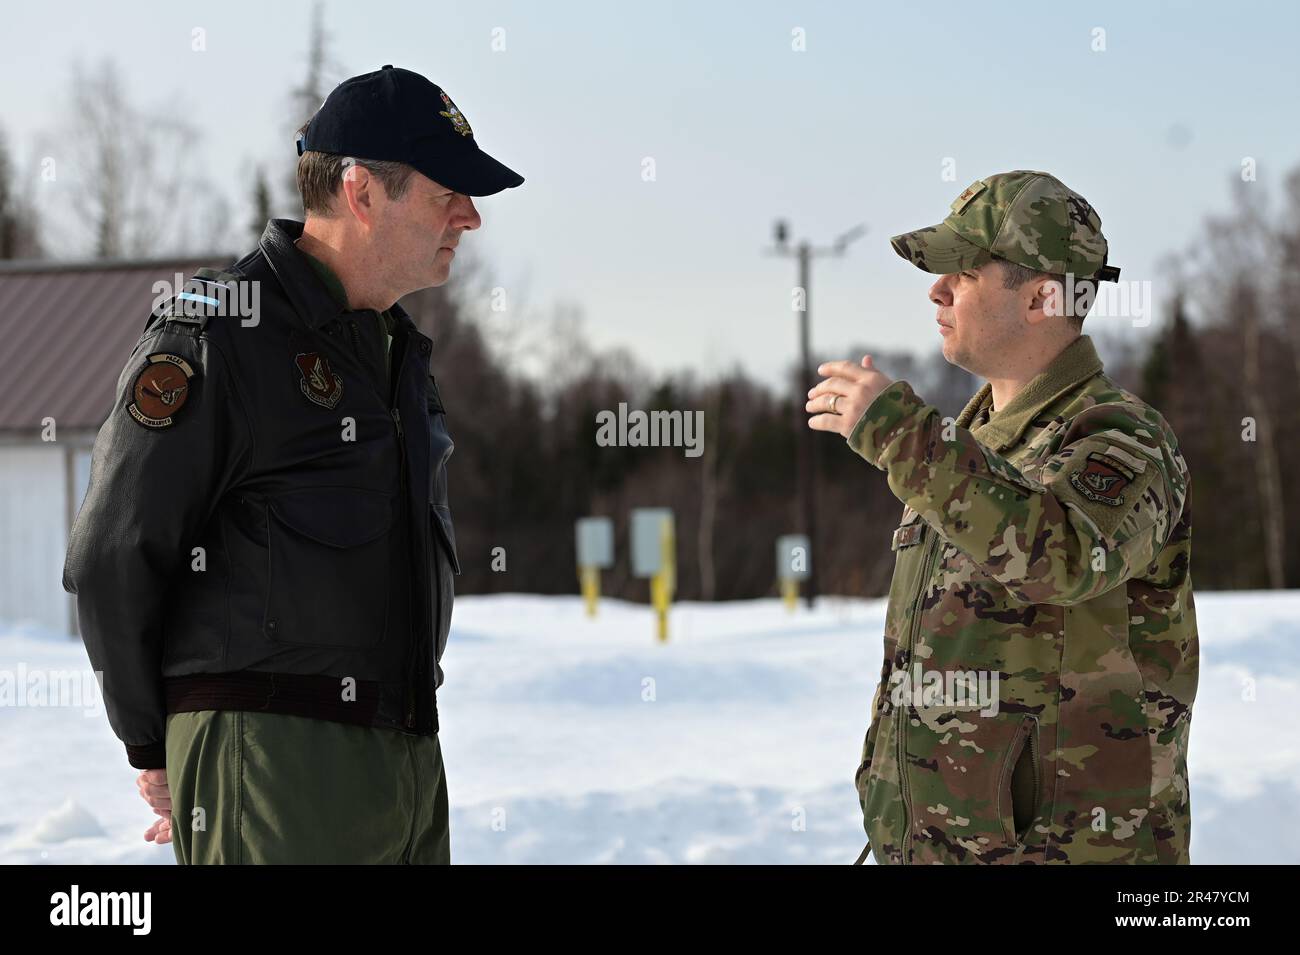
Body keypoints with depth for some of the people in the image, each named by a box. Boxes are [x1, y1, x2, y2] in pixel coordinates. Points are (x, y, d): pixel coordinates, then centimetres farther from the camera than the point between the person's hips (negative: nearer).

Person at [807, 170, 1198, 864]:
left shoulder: (1123, 442, -13)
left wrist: (897, 431, -33)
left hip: (1070, 848, -8)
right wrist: (881, 811, 22)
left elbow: (1064, 553, -36)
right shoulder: (969, 448, 14)